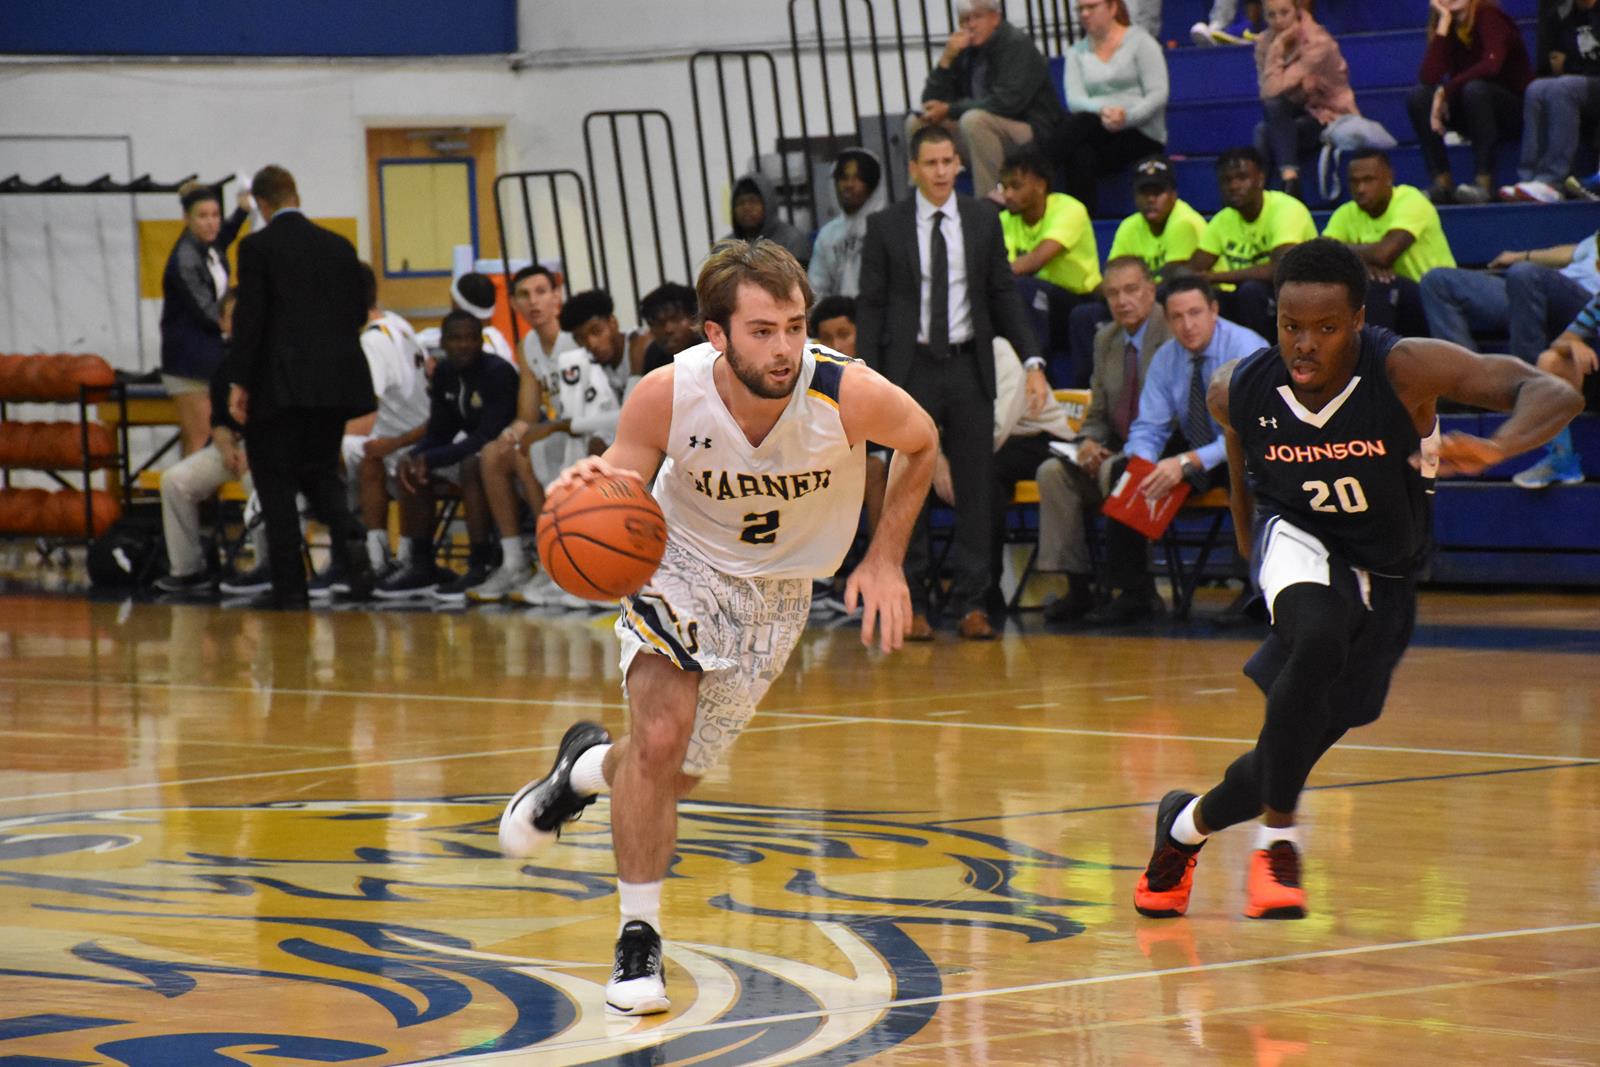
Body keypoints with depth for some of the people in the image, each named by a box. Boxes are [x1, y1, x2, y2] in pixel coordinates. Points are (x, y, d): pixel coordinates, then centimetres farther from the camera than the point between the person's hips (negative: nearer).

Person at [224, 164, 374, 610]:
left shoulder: (257, 247, -6)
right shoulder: (339, 247, 9)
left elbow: (249, 317, -11)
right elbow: (359, 313, 12)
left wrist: (239, 382, -7)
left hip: (280, 383, -5)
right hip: (337, 380, 5)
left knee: (276, 481, 2)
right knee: (320, 471, 16)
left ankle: (290, 585, -1)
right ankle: (349, 537, -12)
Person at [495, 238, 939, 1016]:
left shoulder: (850, 395, -29)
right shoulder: (667, 396, -28)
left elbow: (920, 443, -6)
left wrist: (885, 559, -8)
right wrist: (590, 494, -40)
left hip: (776, 591, 2)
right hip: (679, 563, -2)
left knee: (677, 774, 7)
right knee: (661, 734, -23)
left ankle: (588, 767, 44)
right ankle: (638, 937, -5)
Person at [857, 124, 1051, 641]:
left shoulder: (983, 221, 6)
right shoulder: (885, 226, 1)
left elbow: (1004, 296, 9)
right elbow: (870, 306, 1)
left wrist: (1032, 361, -1)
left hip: (969, 368, 2)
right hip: (911, 369, -2)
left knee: (975, 489, 1)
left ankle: (972, 603, 6)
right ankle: (912, 604, 8)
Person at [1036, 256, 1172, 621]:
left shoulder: (1173, 334, -10)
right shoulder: (1106, 339, 15)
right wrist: (1089, 441, -3)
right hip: (1116, 452, 7)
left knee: (1114, 471, -34)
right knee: (1053, 472, -15)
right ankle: (1078, 586, -15)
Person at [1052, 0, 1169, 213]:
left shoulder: (1140, 42, 6)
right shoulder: (1077, 52, 17)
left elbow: (1158, 94, -6)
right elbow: (1074, 99, 0)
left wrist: (1127, 117, -24)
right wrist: (1102, 110, -23)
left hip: (1143, 136, -4)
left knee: (1080, 122, -32)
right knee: (1082, 157, -34)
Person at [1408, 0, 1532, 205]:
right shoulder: (1448, 28, 1)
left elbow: (1491, 65, -31)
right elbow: (1428, 78, -15)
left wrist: (1445, 90, -30)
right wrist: (1444, 22, -16)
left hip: (1516, 108, -5)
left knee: (1474, 89, -35)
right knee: (1418, 96, -17)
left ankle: (1484, 182, -36)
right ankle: (1442, 183, -22)